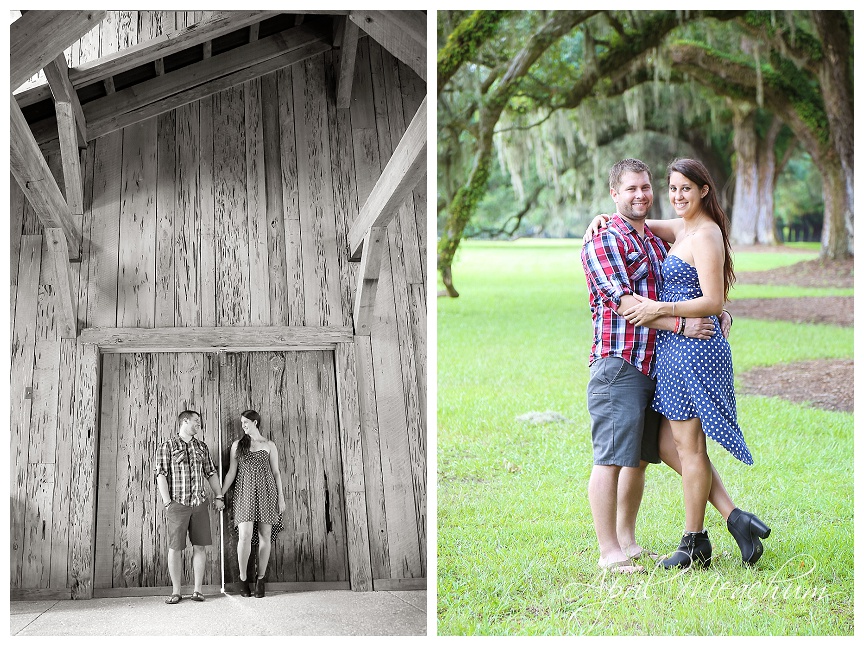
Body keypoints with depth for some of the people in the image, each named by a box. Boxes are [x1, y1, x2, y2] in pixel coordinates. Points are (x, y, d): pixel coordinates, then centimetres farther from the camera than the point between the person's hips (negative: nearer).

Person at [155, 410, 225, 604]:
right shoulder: (167, 446, 0)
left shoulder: (202, 447, 15)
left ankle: (197, 590, 6)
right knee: (175, 548, -2)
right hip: (177, 504, -4)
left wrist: (219, 496, 13)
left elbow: (211, 473, 20)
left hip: (199, 504, 4)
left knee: (200, 546, 2)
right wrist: (167, 502, -11)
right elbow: (161, 475, -5)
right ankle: (176, 592, 3)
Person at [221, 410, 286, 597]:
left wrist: (281, 497, 3)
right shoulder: (237, 445, 12)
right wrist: (220, 495, 8)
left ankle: (260, 578, 7)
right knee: (245, 536, -13)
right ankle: (243, 578, 0)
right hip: (245, 492, 0)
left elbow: (276, 472, 9)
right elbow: (231, 472, 13)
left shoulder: (269, 445, 9)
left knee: (264, 536, -1)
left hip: (266, 491, 0)